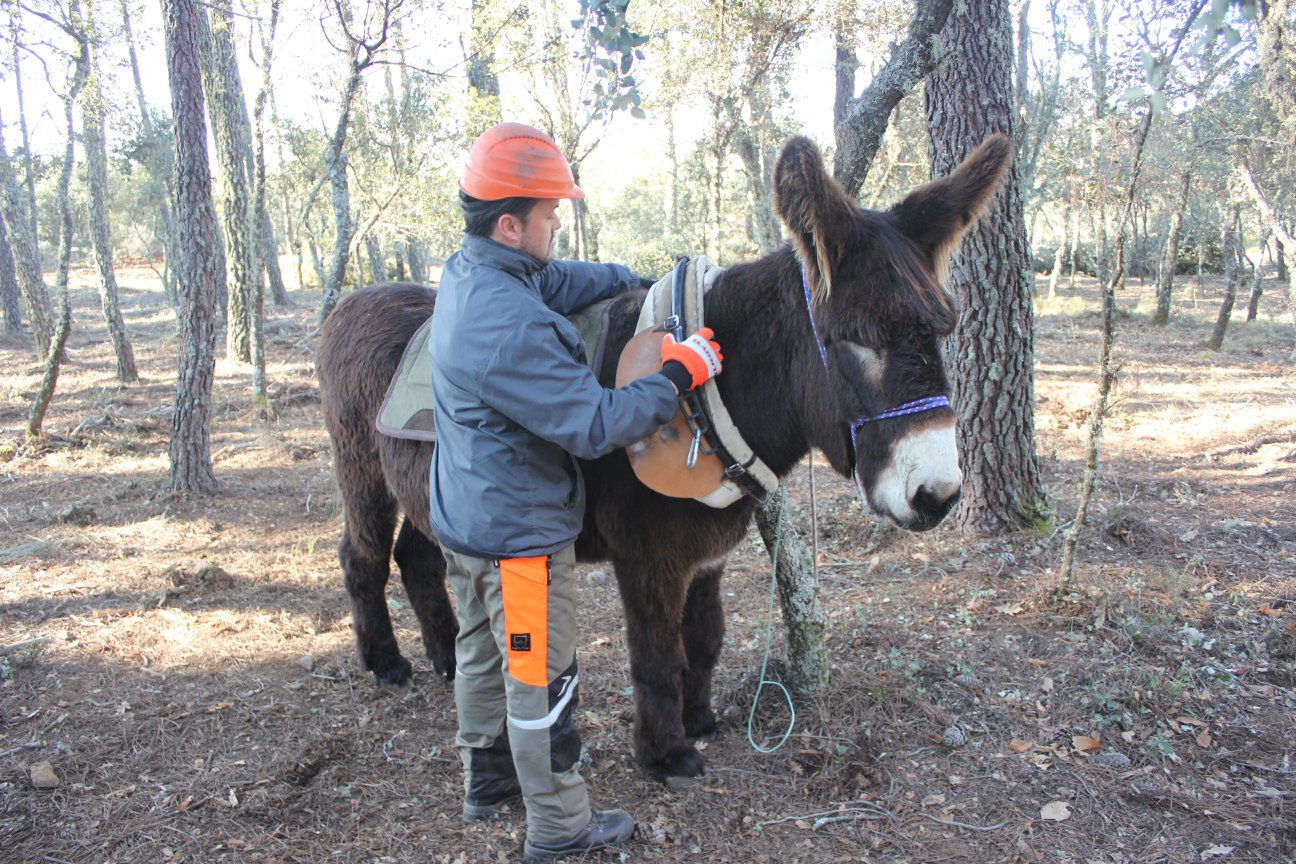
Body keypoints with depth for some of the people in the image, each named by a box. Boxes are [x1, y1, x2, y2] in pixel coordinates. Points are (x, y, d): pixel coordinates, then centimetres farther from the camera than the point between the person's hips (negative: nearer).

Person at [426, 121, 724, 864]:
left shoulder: (467, 274, 0)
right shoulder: (510, 329, -32)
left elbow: (561, 280, 14)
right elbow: (597, 425, -29)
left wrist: (645, 281, 7)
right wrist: (680, 374, -18)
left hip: (467, 523, 10)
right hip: (521, 534, -10)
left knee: (484, 654, 24)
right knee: (542, 679, 7)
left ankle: (488, 780, 43)